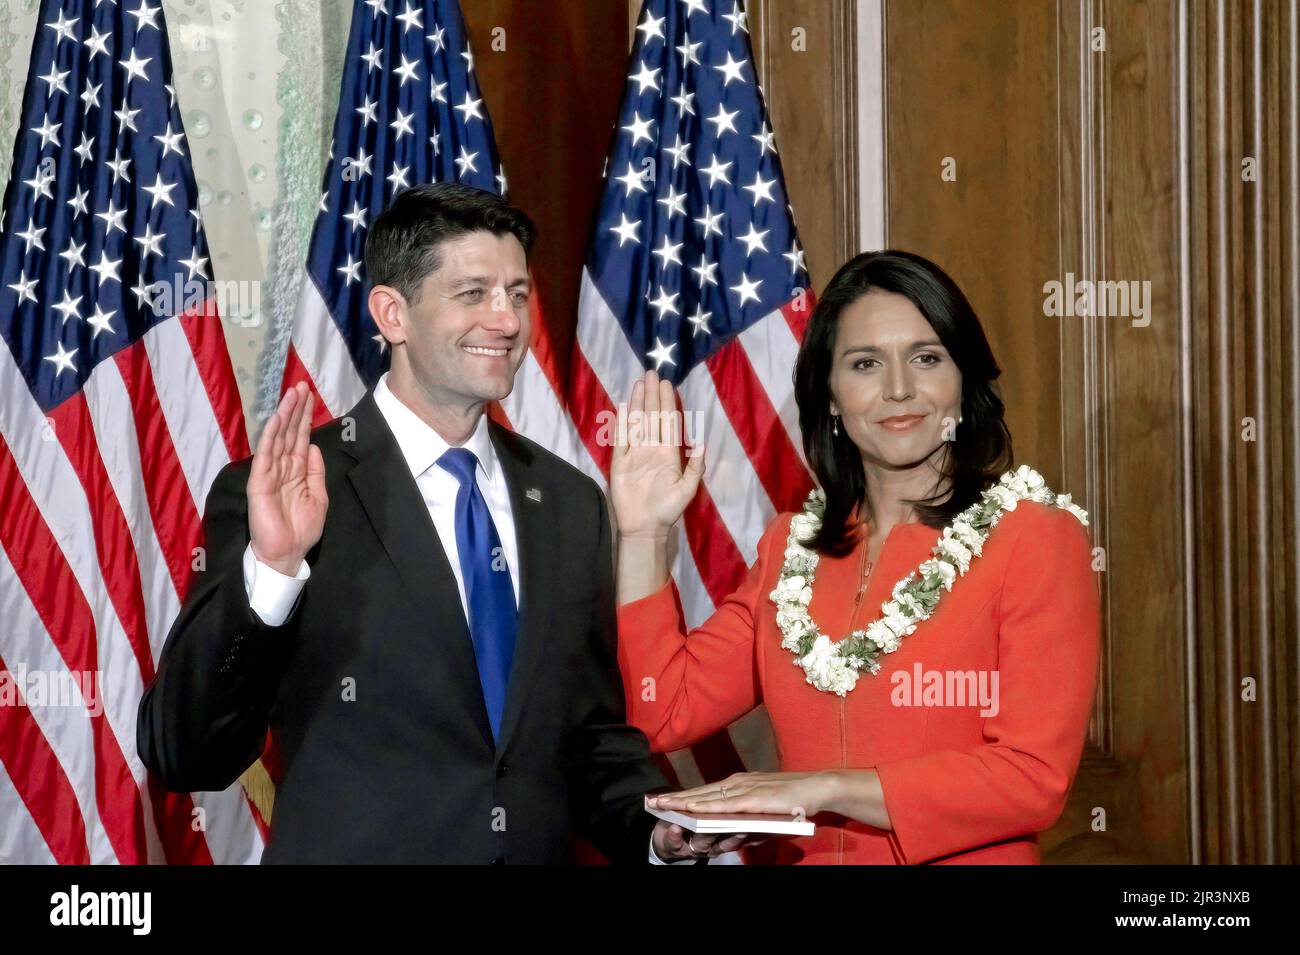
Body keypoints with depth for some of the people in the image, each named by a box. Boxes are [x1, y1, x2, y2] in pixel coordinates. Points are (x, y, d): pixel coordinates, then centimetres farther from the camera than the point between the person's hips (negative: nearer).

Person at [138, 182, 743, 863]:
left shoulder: (571, 504, 4)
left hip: (541, 848, 5)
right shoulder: (282, 492, -12)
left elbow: (591, 732, 10)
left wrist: (657, 826, -8)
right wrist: (270, 569, -29)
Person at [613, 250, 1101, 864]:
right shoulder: (792, 544, 10)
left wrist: (825, 789, -17)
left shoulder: (1038, 537, -5)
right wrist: (644, 536, -2)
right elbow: (663, 714, 6)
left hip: (964, 857, -3)